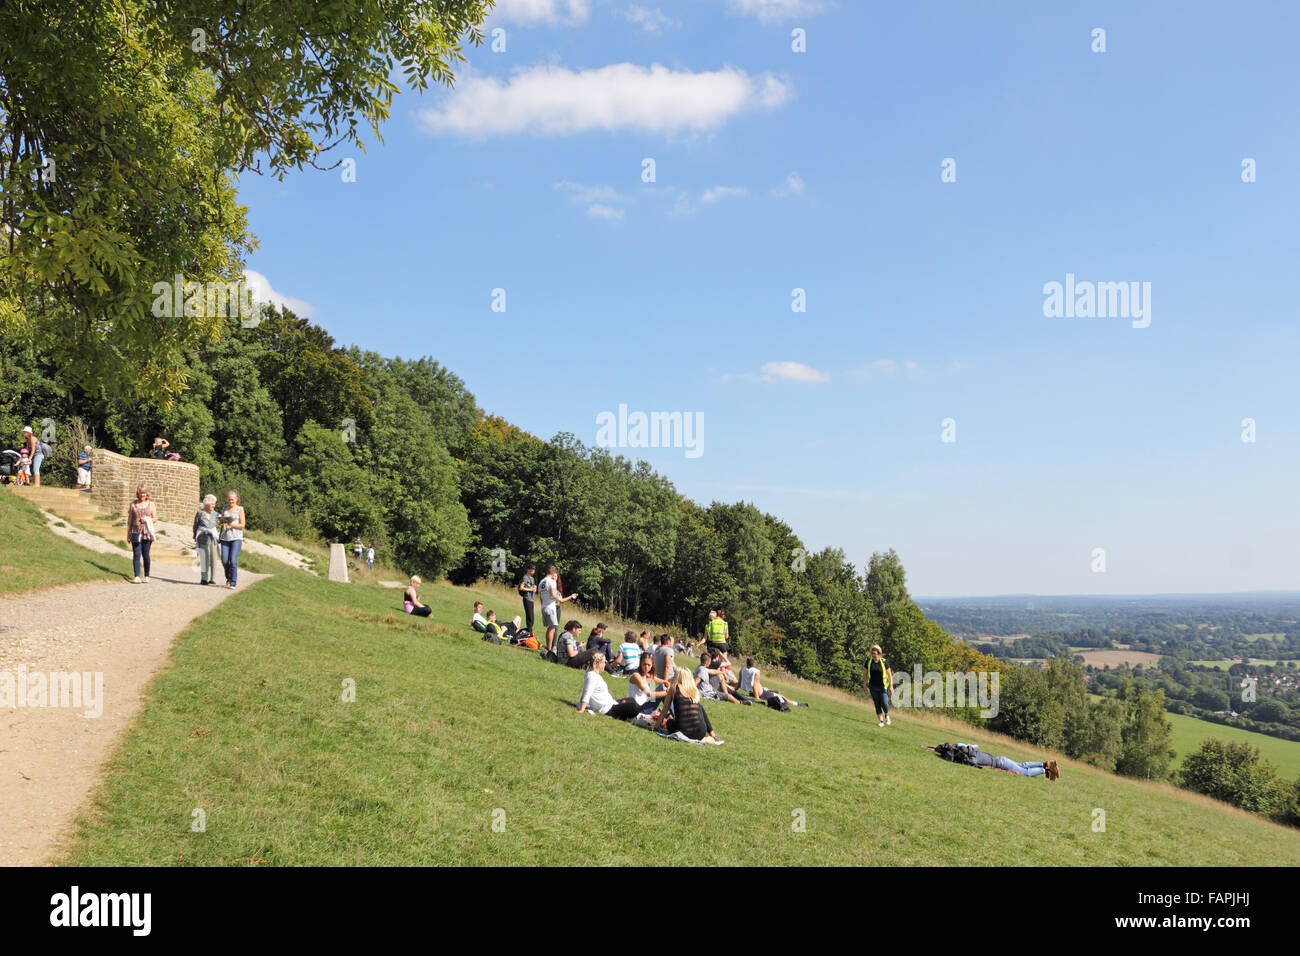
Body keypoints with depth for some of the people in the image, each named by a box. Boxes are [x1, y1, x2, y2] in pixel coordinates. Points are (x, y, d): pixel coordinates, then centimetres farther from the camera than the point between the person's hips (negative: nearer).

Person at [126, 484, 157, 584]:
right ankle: (137, 577, -12)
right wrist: (128, 533, 8)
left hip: (147, 533, 0)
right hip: (136, 533, 0)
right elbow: (129, 519, 12)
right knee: (136, 554, -8)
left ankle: (146, 576, 13)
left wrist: (147, 520, -12)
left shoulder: (150, 504, 10)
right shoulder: (133, 504, 10)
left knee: (146, 555, 2)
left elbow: (155, 518, 9)